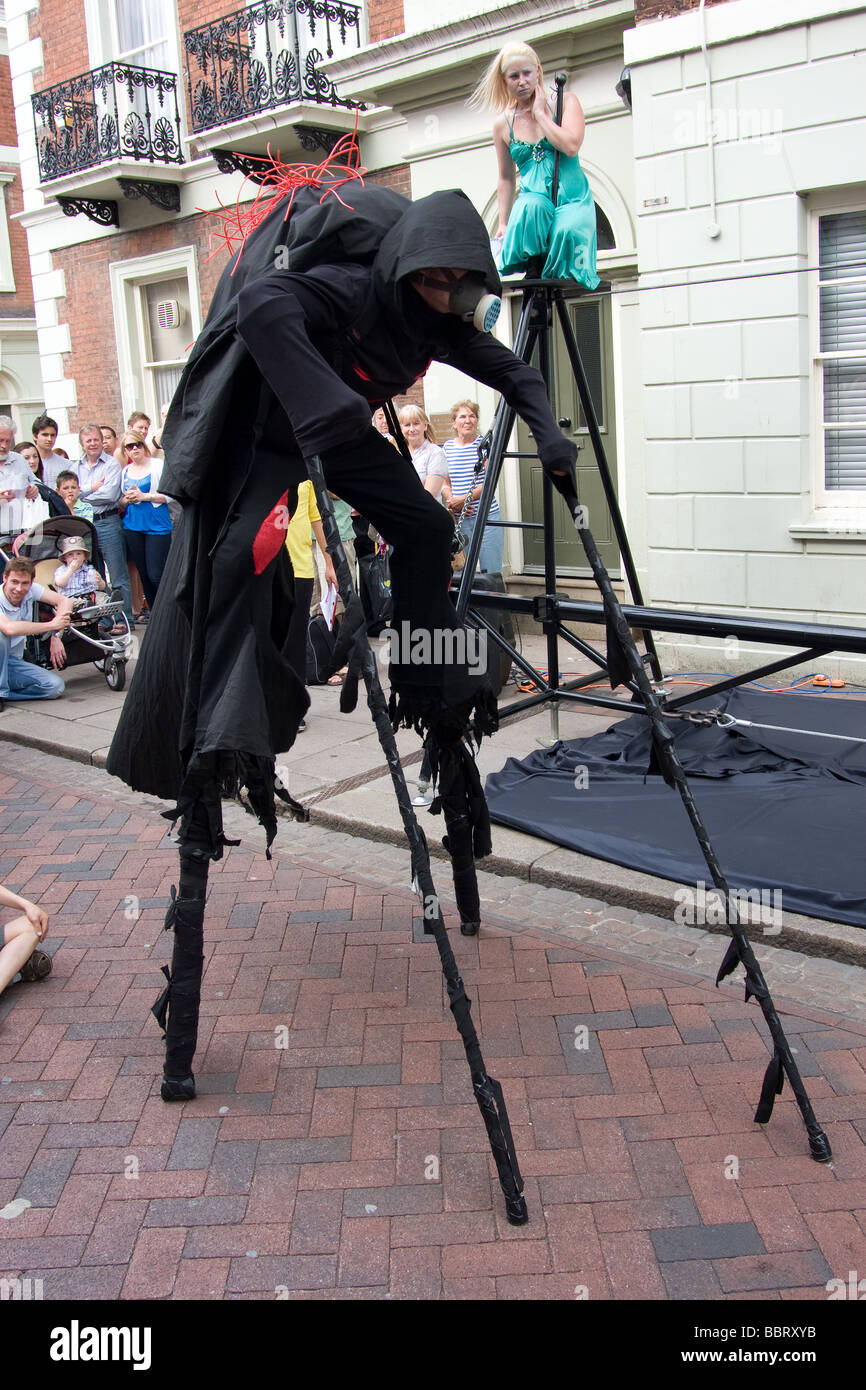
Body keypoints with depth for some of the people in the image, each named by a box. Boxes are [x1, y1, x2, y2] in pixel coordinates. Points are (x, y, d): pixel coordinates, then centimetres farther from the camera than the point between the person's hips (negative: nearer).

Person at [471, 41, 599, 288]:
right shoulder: (503, 124, 12)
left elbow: (571, 146, -12)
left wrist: (539, 113, -3)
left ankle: (554, 276, -13)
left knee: (568, 231, -37)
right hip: (534, 196, 1)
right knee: (530, 207, -38)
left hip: (573, 197, -1)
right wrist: (503, 223, 11)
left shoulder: (564, 101, 6)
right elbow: (506, 178, 19)